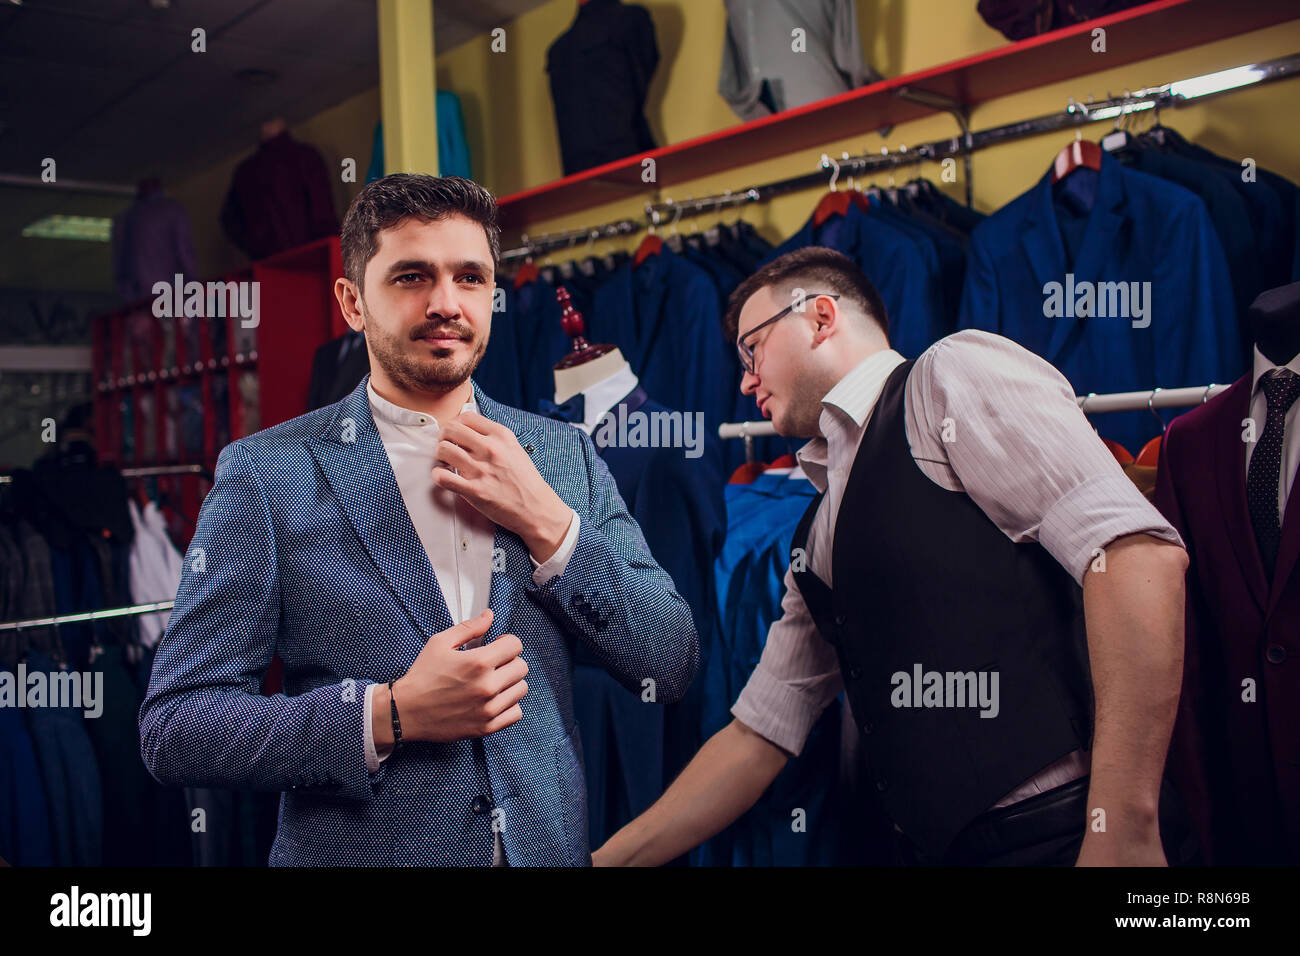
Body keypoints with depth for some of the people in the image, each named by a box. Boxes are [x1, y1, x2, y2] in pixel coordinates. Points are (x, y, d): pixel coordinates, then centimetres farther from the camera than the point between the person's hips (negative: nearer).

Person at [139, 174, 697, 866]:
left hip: (549, 846, 3)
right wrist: (389, 715, -22)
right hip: (357, 851, -3)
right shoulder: (262, 473, -9)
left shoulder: (566, 455, 0)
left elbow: (669, 670, -3)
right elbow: (171, 727, -10)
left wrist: (546, 522, -16)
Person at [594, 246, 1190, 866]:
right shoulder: (817, 541, 18)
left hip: (1052, 833, -7)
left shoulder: (955, 374, -4)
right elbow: (756, 737, 20)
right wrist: (607, 860, 16)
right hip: (924, 847, 7)